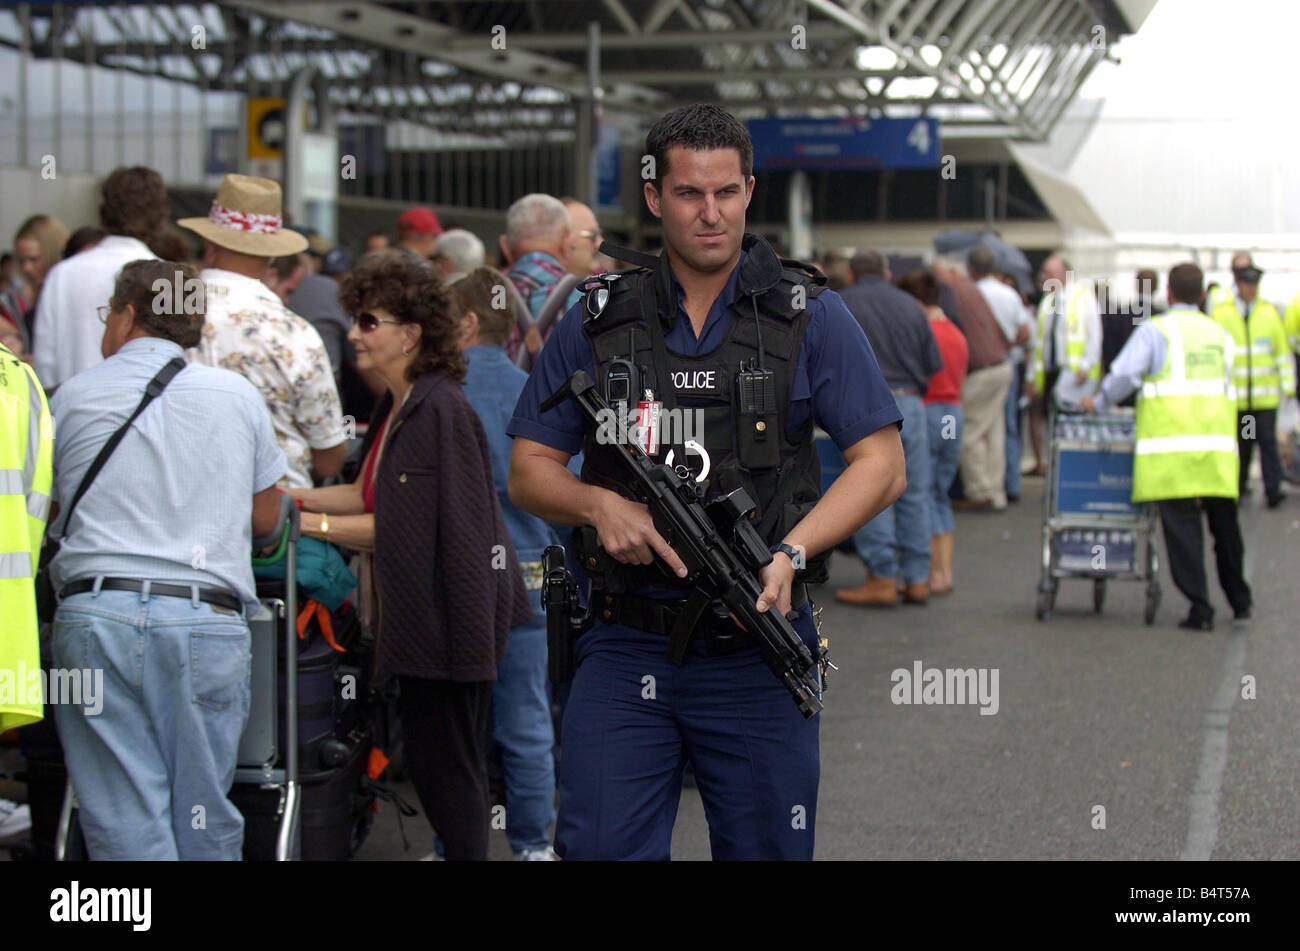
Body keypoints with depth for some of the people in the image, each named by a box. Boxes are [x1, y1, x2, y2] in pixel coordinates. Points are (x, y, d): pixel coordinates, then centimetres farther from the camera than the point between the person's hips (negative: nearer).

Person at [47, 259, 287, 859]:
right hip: (209, 619, 1)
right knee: (205, 824, 6)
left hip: (95, 612, -1)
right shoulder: (237, 394, 13)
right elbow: (265, 520, 21)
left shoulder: (70, 397, 11)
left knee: (125, 827, -2)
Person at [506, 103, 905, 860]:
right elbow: (529, 472, 10)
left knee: (767, 849, 9)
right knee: (598, 846, -7)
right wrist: (600, 504, -12)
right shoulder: (597, 323, 7)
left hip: (758, 649, 0)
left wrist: (790, 553, -16)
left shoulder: (811, 317, 3)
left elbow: (882, 464, -1)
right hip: (625, 649, 1)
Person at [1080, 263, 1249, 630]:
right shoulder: (1220, 335, 16)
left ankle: (1200, 608, -7)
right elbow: (1224, 385, 18)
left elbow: (1124, 374, -10)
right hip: (1218, 443, 5)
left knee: (1181, 527, -3)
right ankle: (1239, 602, 26)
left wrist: (1099, 403, 7)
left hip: (1171, 443, -4)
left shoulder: (1155, 331, -1)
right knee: (1225, 524, 15)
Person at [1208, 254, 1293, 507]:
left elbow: (1283, 350, 9)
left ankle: (1273, 489, -5)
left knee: (1267, 439, -6)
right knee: (1240, 442, 9)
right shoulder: (1221, 313, 2)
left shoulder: (1269, 312, 5)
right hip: (1235, 394, 0)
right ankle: (1238, 485, 23)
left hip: (1265, 393, 0)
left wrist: (1287, 384, 4)